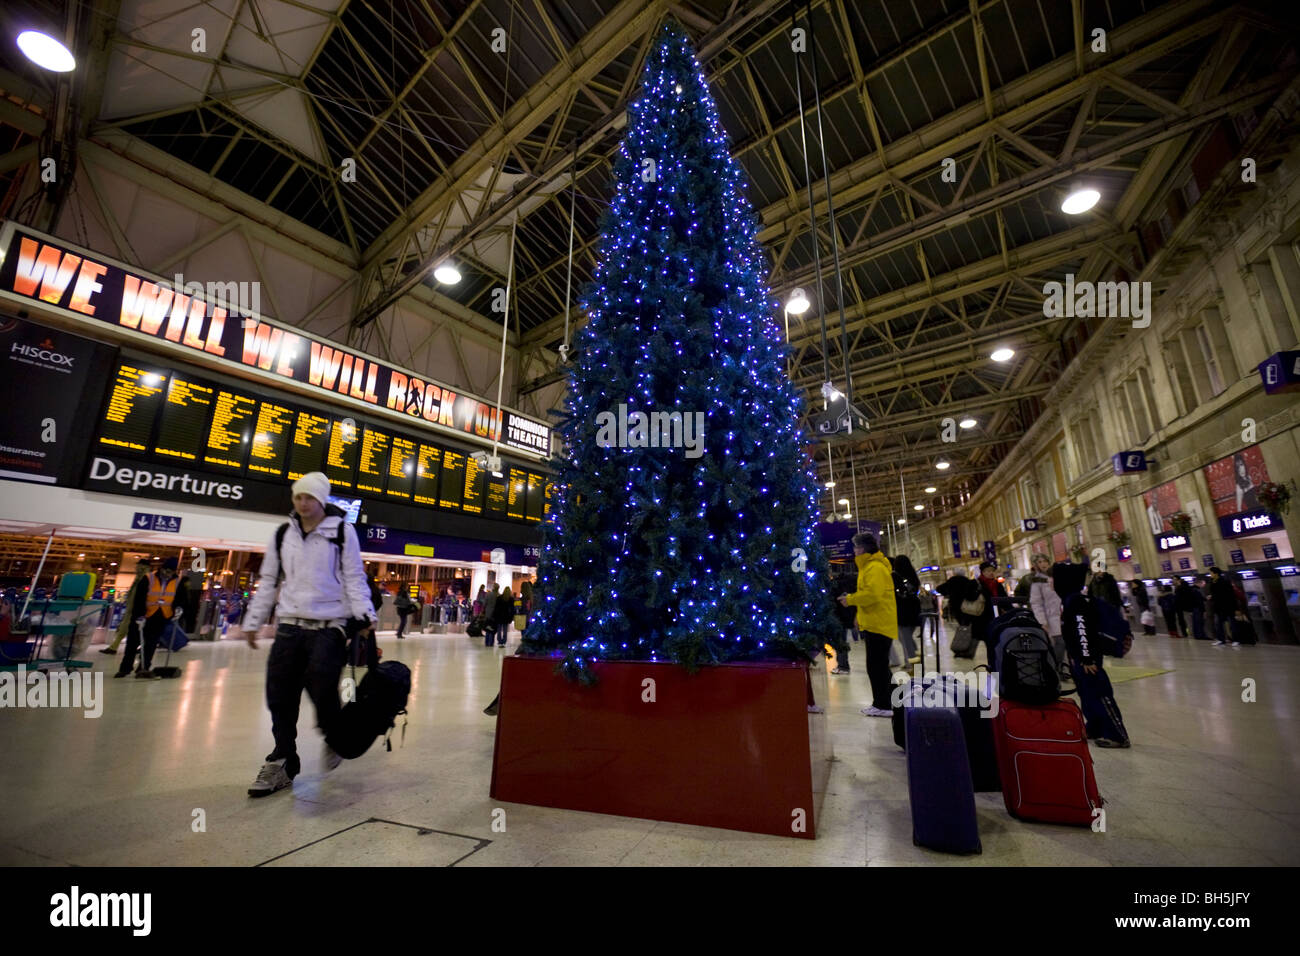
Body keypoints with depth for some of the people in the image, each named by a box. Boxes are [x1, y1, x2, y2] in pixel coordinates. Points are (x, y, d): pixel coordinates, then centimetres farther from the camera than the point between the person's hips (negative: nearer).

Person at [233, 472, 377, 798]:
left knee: (321, 683, -18)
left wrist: (365, 616, -14)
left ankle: (334, 737, 13)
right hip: (290, 625, 5)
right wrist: (253, 621, 15)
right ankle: (283, 763, 23)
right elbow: (268, 582, 17)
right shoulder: (282, 534, 10)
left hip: (330, 626, -4)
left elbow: (354, 578, -4)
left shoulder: (342, 531, -3)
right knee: (280, 697, 6)